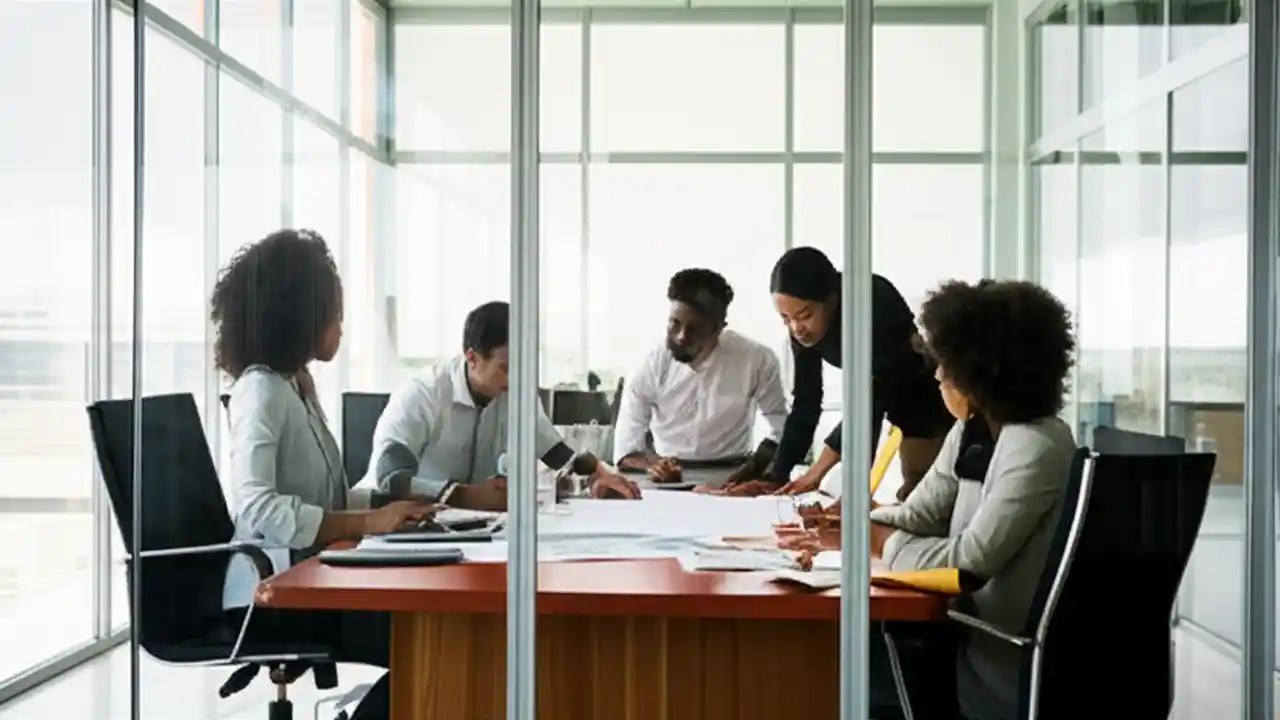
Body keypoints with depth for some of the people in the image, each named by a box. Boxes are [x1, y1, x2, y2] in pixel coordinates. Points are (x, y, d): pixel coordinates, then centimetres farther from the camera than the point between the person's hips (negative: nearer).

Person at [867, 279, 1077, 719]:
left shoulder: (1037, 449, -21)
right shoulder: (970, 432, 7)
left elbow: (972, 559, -24)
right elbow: (919, 515, 4)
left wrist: (875, 542, -16)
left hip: (1010, 668, -7)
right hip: (975, 633, 7)